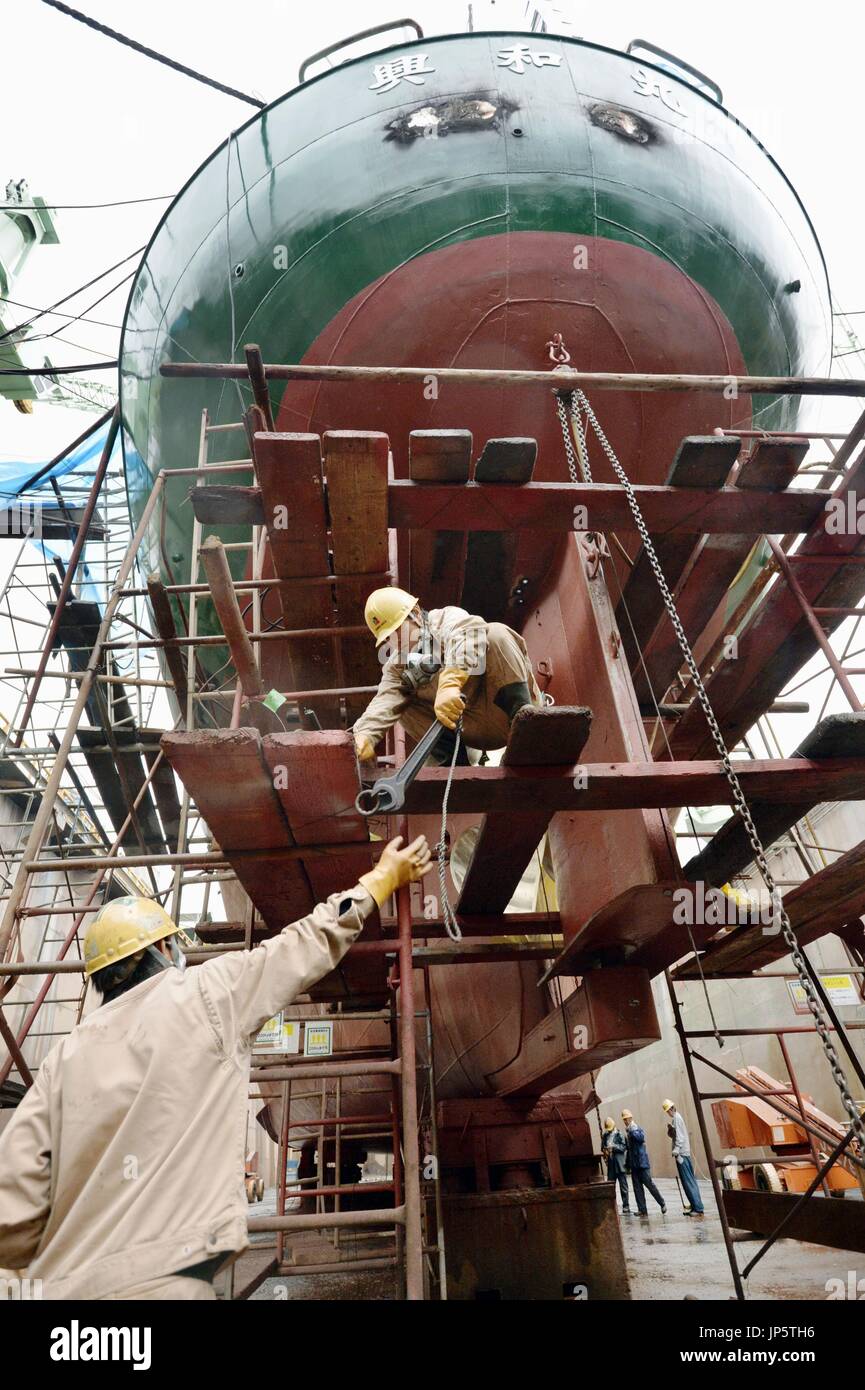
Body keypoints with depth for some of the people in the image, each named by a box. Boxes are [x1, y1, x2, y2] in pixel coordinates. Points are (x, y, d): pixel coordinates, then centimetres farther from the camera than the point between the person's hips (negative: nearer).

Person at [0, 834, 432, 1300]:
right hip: (163, 1280, -6)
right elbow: (313, 940, 8)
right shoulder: (202, 994, -1)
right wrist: (386, 874, 20)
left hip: (70, 1284, 6)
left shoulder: (65, 1056, 9)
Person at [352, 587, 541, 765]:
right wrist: (364, 735, -30)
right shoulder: (397, 666, 10)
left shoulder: (447, 618, -4)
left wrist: (449, 684, -46)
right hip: (472, 730, 5)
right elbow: (385, 702, -9)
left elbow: (467, 633, -29)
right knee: (405, 705, 3)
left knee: (496, 634, -23)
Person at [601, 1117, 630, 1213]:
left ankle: (626, 1205, 13)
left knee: (623, 1186, 4)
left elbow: (624, 1147, -9)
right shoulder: (605, 1136, 10)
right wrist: (605, 1151, -4)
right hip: (611, 1165, 4)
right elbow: (602, 1147, 16)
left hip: (620, 1164, -4)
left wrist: (614, 1146, -19)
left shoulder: (620, 1134, -4)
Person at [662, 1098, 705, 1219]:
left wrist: (676, 1150, -24)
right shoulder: (677, 1118, 18)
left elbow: (679, 1136, -18)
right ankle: (695, 1208, 13)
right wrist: (670, 1129, 5)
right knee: (691, 1181, 10)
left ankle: (698, 1209, -11)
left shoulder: (676, 1118, -10)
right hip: (685, 1153, 10)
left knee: (688, 1182, -9)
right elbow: (673, 1135, 22)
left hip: (682, 1153, -10)